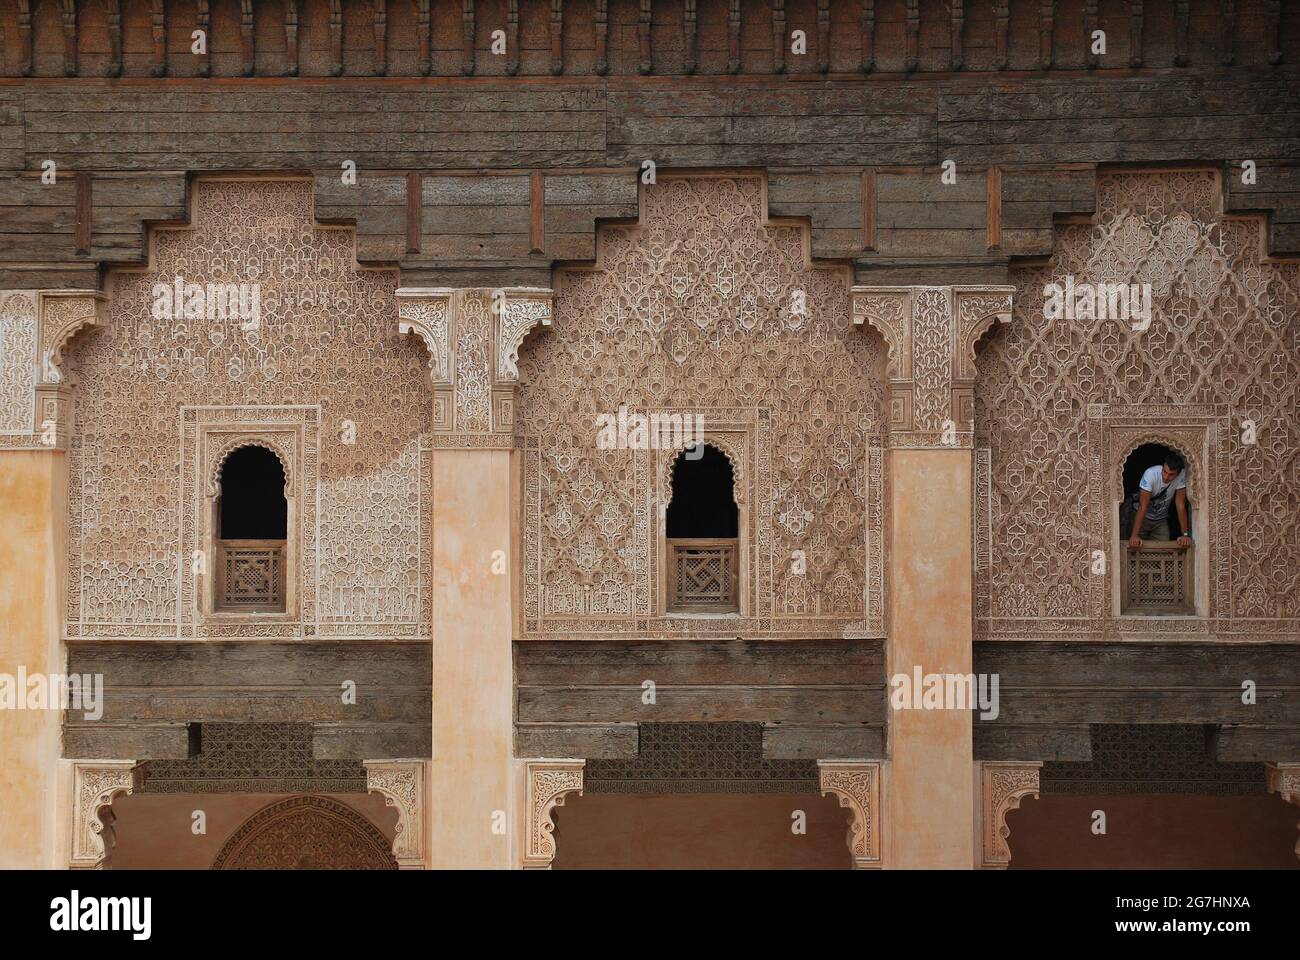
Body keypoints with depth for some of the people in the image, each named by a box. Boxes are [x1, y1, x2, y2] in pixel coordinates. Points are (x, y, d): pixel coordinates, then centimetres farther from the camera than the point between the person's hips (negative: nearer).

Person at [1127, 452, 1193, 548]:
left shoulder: (1182, 476, -24)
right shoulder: (1151, 474, -32)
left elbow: (1180, 505, -21)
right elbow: (1143, 507, -34)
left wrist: (1185, 534, -27)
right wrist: (1134, 535, -40)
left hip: (1161, 520, 3)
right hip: (1143, 517, -3)